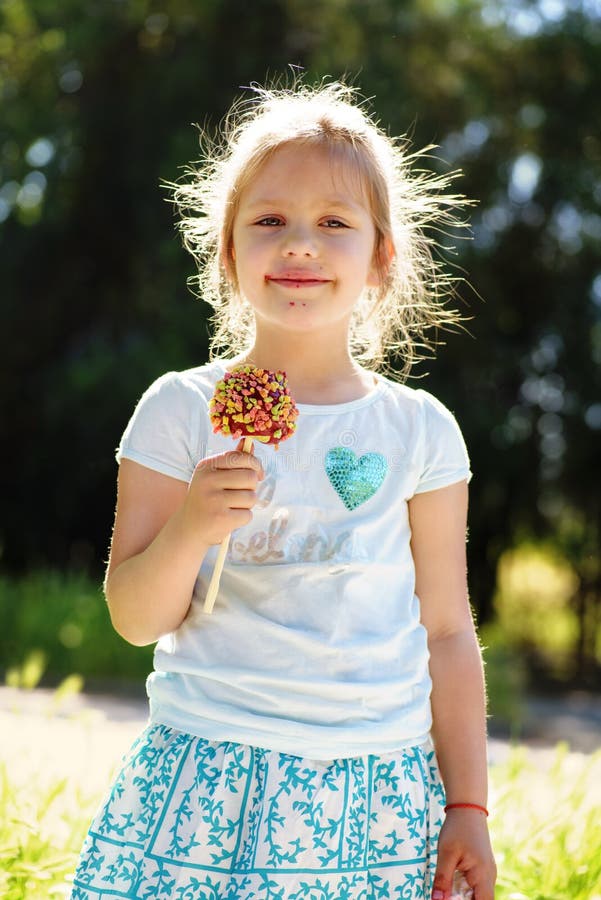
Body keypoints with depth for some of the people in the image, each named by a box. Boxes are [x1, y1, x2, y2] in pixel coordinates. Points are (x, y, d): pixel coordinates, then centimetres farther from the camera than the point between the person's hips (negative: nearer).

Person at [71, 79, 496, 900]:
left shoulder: (420, 430, 3)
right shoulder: (182, 411, -1)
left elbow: (448, 632, 7)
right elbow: (135, 619, -1)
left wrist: (467, 807, 5)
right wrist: (188, 530, -20)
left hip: (373, 793, 1)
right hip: (207, 782, -1)